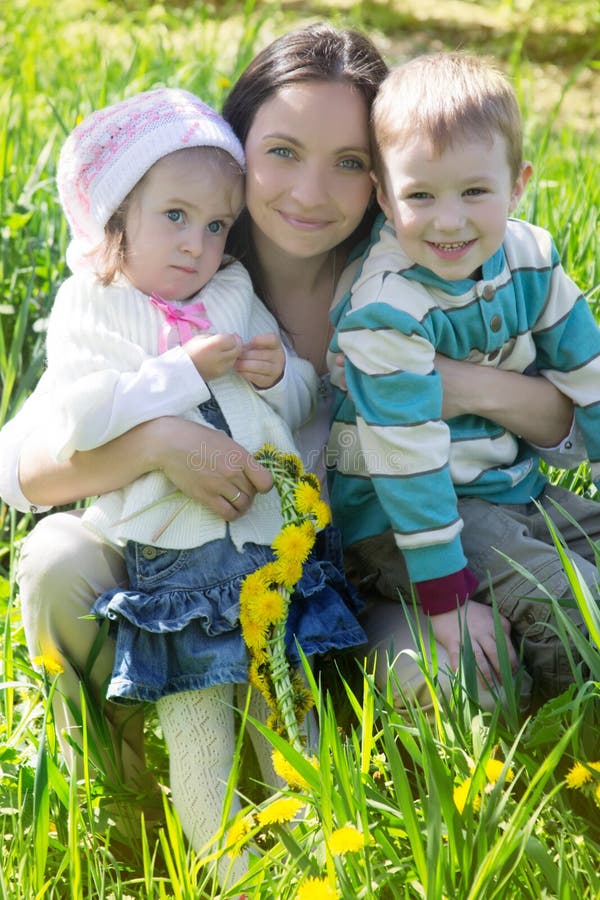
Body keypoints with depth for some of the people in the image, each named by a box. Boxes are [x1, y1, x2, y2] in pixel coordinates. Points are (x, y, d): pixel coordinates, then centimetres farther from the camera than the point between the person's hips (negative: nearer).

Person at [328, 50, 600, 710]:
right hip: (403, 508, -7)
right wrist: (445, 598, -24)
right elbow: (408, 457, -24)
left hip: (511, 483, 8)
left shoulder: (529, 256, -4)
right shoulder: (385, 310, -24)